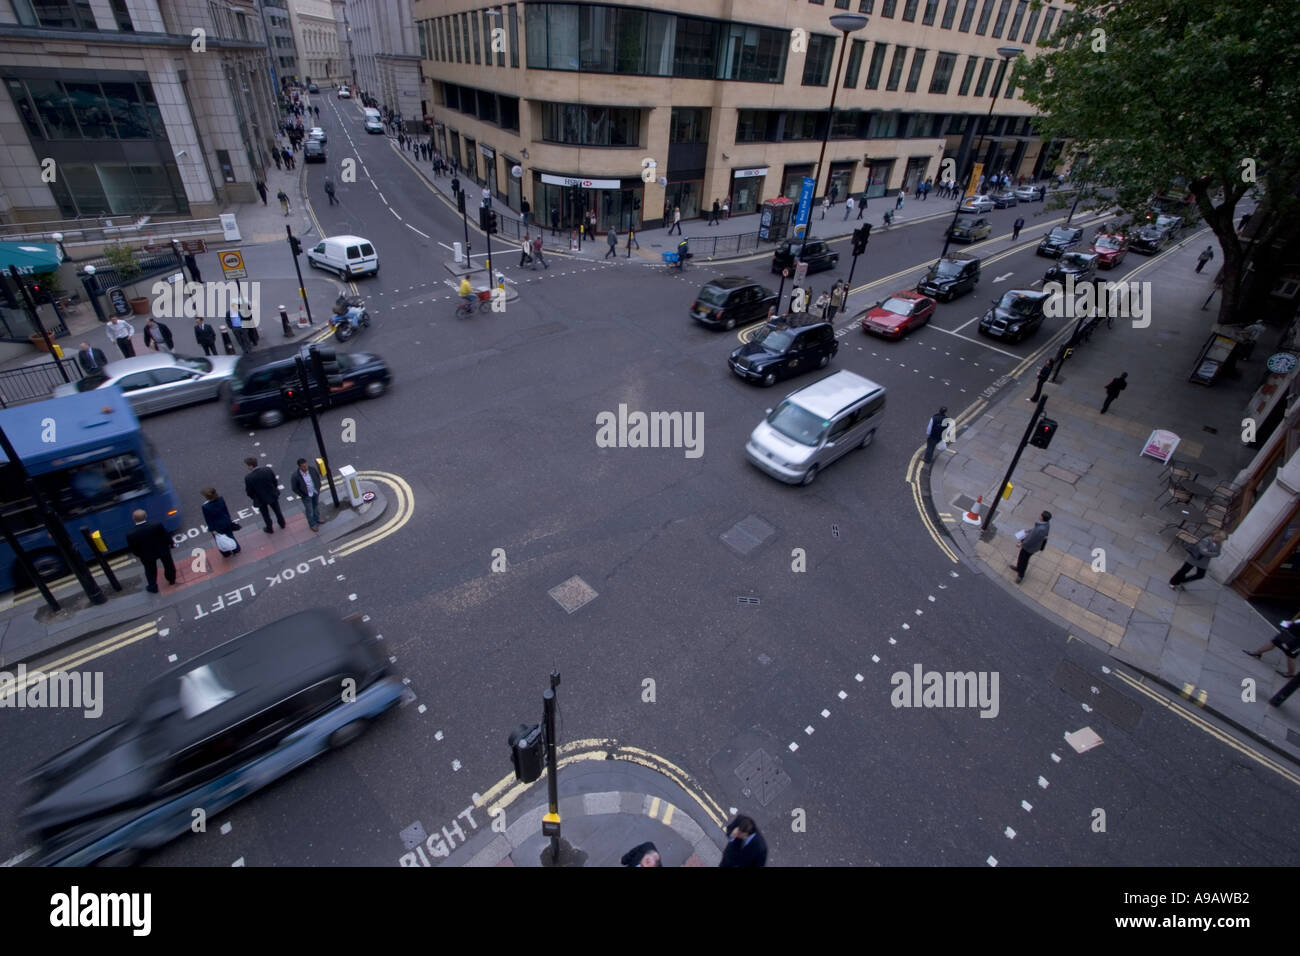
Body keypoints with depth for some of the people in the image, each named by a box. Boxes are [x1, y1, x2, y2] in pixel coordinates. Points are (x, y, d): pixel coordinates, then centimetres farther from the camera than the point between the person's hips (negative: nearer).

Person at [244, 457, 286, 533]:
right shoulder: (267, 469, -21)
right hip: (272, 495, 3)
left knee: (265, 514, 22)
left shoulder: (248, 477, -29)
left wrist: (254, 497, 6)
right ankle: (282, 524, 48)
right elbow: (275, 481, -8)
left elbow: (249, 492, -16)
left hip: (261, 499, -3)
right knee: (277, 510, 27)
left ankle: (270, 529, 43)